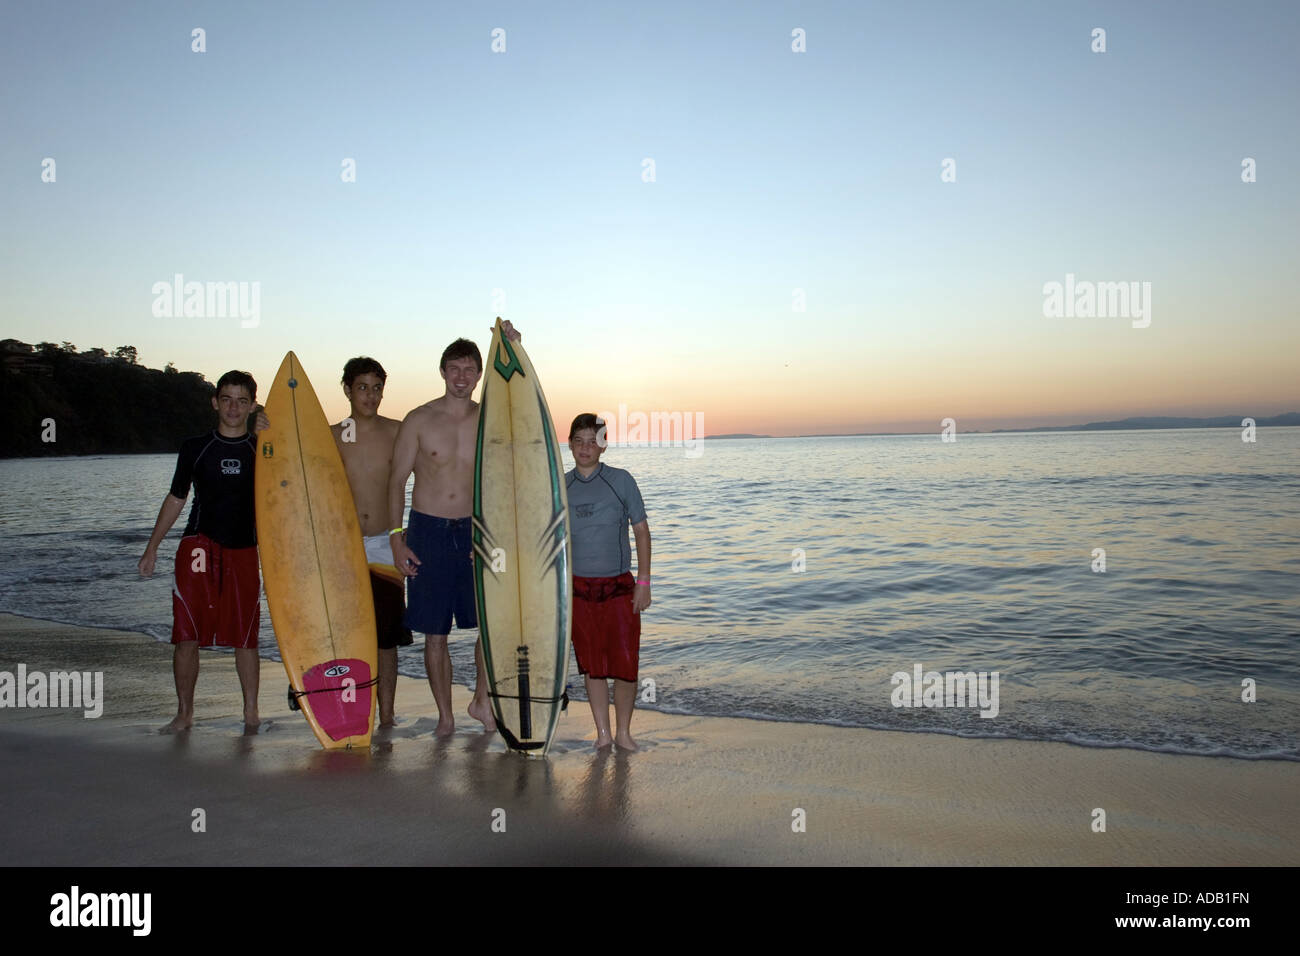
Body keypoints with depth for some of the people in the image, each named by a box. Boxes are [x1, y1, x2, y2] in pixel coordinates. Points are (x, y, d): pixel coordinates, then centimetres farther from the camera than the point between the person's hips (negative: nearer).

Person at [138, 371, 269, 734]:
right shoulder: (195, 447, 8)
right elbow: (176, 499, 15)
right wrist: (152, 548, 14)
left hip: (244, 551, 0)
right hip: (198, 548, 1)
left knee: (245, 637, 4)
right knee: (186, 636, -1)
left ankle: (251, 713, 15)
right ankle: (184, 714, 12)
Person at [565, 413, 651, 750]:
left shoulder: (621, 481, -2)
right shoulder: (560, 487, 4)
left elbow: (641, 531, 1)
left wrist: (643, 582, -5)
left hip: (619, 586, -2)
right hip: (579, 588, 2)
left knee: (625, 662, -2)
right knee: (592, 664, 8)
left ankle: (623, 732, 16)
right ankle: (602, 734, 21)